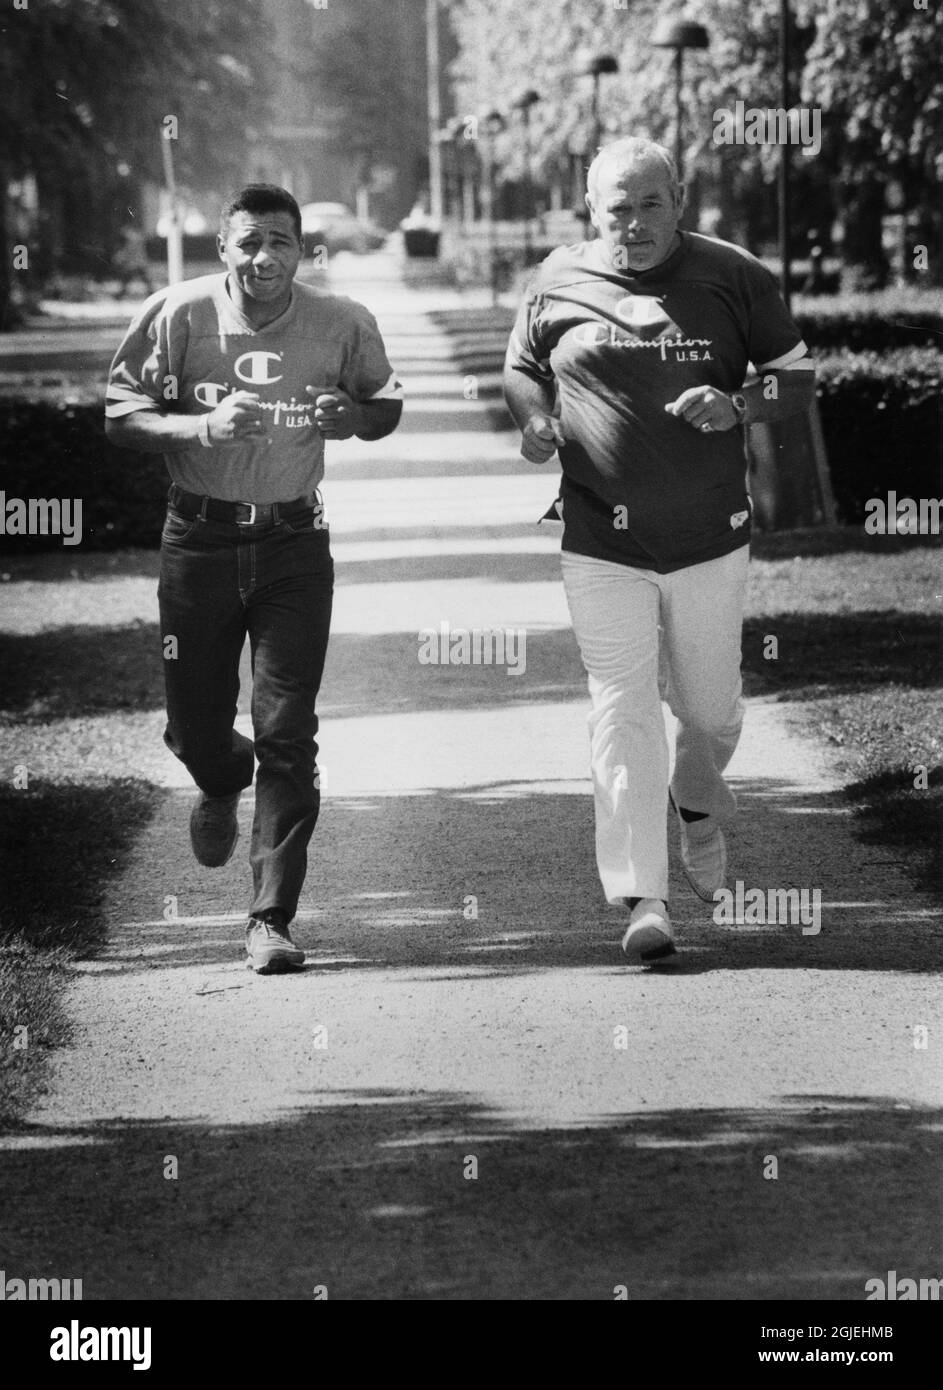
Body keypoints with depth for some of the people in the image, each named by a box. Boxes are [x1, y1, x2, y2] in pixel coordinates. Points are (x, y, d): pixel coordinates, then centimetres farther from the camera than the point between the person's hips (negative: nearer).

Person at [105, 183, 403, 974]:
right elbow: (120, 414, -6)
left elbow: (387, 404, 11)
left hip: (294, 544, 0)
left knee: (288, 734, -8)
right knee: (193, 729, 7)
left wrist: (352, 416, -13)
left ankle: (272, 921, -3)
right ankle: (222, 787, 47)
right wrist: (201, 427, -23)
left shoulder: (342, 326, -5)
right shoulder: (179, 316, -8)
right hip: (200, 542, 1)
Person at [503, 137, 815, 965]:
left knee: (709, 706, 12)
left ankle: (699, 805, 47)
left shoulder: (733, 279, -2)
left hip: (711, 539, 1)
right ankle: (643, 898, -9)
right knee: (624, 715, -8)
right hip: (602, 544, -1)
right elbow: (521, 370, 16)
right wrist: (534, 421, -6)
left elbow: (799, 378, 4)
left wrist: (736, 405, -16)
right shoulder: (559, 284, 1)